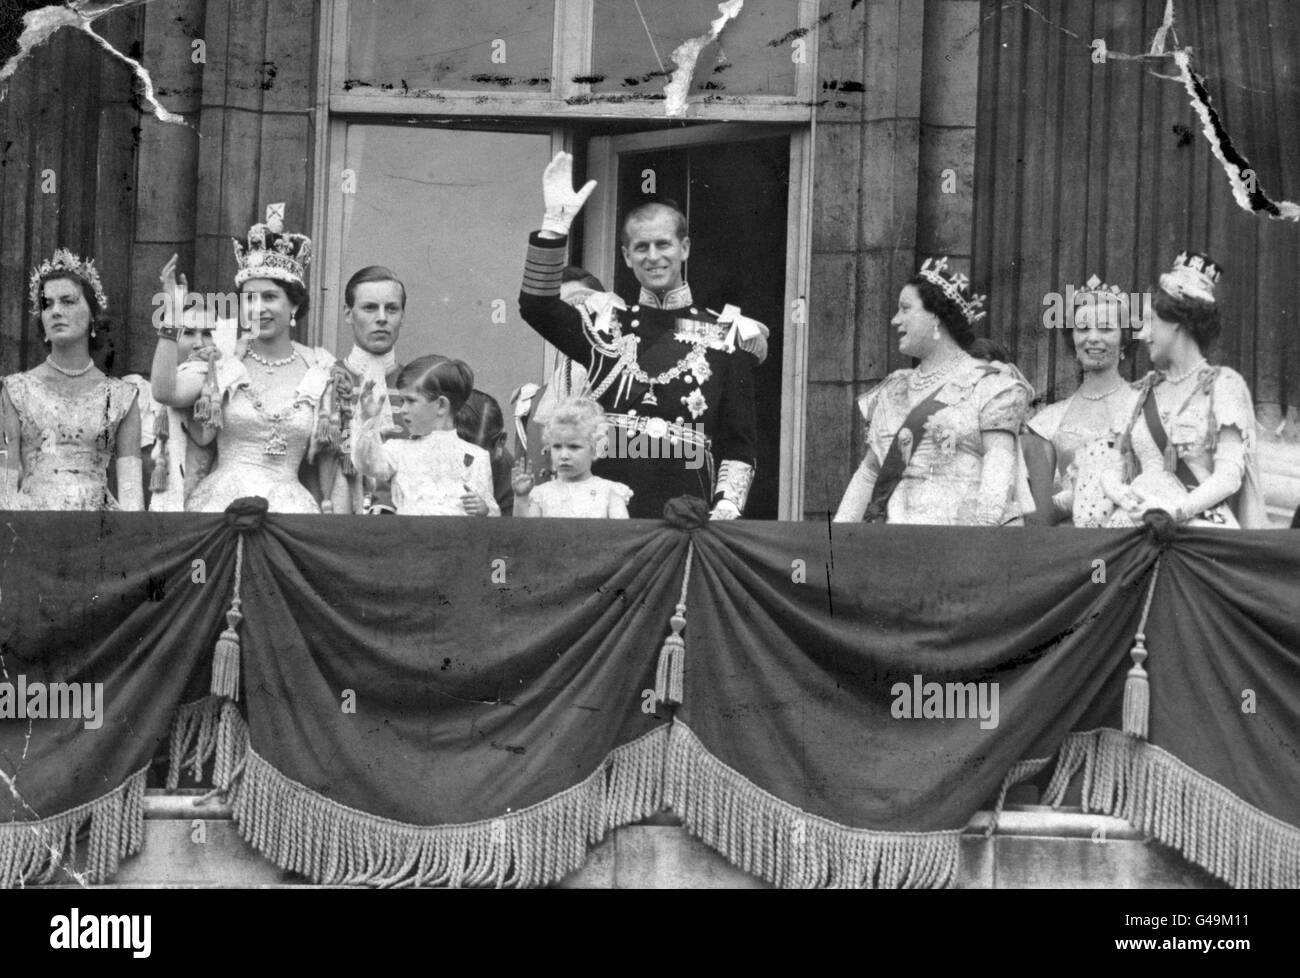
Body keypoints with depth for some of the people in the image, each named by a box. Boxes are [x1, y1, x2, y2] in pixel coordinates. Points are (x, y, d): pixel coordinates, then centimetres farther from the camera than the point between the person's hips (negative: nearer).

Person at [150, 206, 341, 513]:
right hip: (220, 501, 0)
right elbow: (165, 391, -9)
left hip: (290, 505, 0)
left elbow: (326, 454, 14)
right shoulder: (224, 362, 7)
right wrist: (171, 314, -8)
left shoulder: (320, 371, 6)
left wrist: (324, 508, 9)